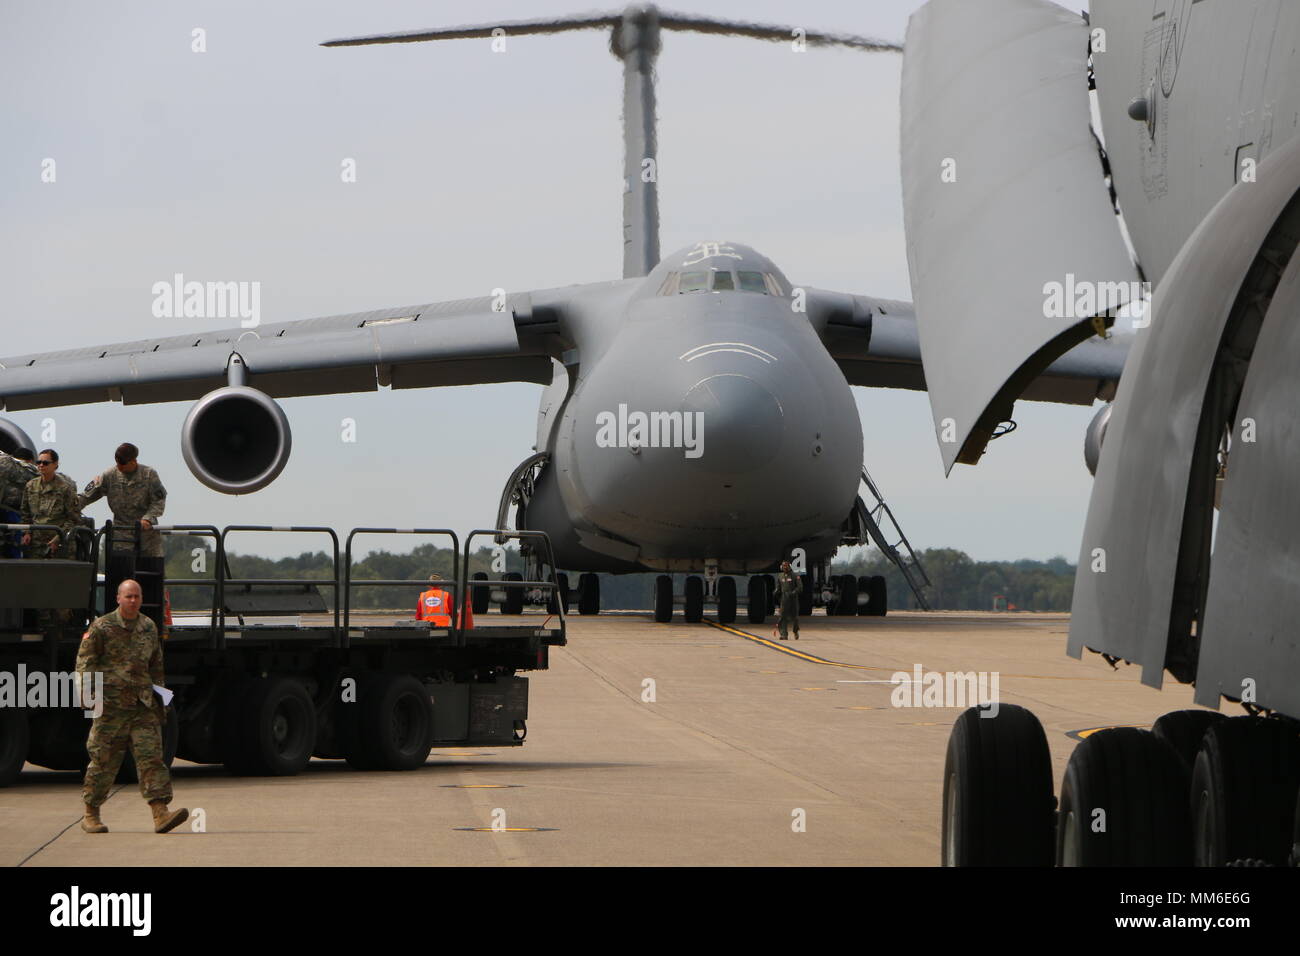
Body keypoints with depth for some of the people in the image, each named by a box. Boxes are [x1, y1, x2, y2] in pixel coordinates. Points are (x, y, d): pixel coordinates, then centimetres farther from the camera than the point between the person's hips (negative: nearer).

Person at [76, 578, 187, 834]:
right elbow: (85, 661, -3)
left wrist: (159, 697, 23)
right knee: (103, 759, 2)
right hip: (111, 704, -4)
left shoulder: (149, 628, 14)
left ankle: (160, 813, -14)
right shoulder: (102, 627, -1)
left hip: (143, 707, 4)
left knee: (151, 756, -7)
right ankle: (90, 815, 14)